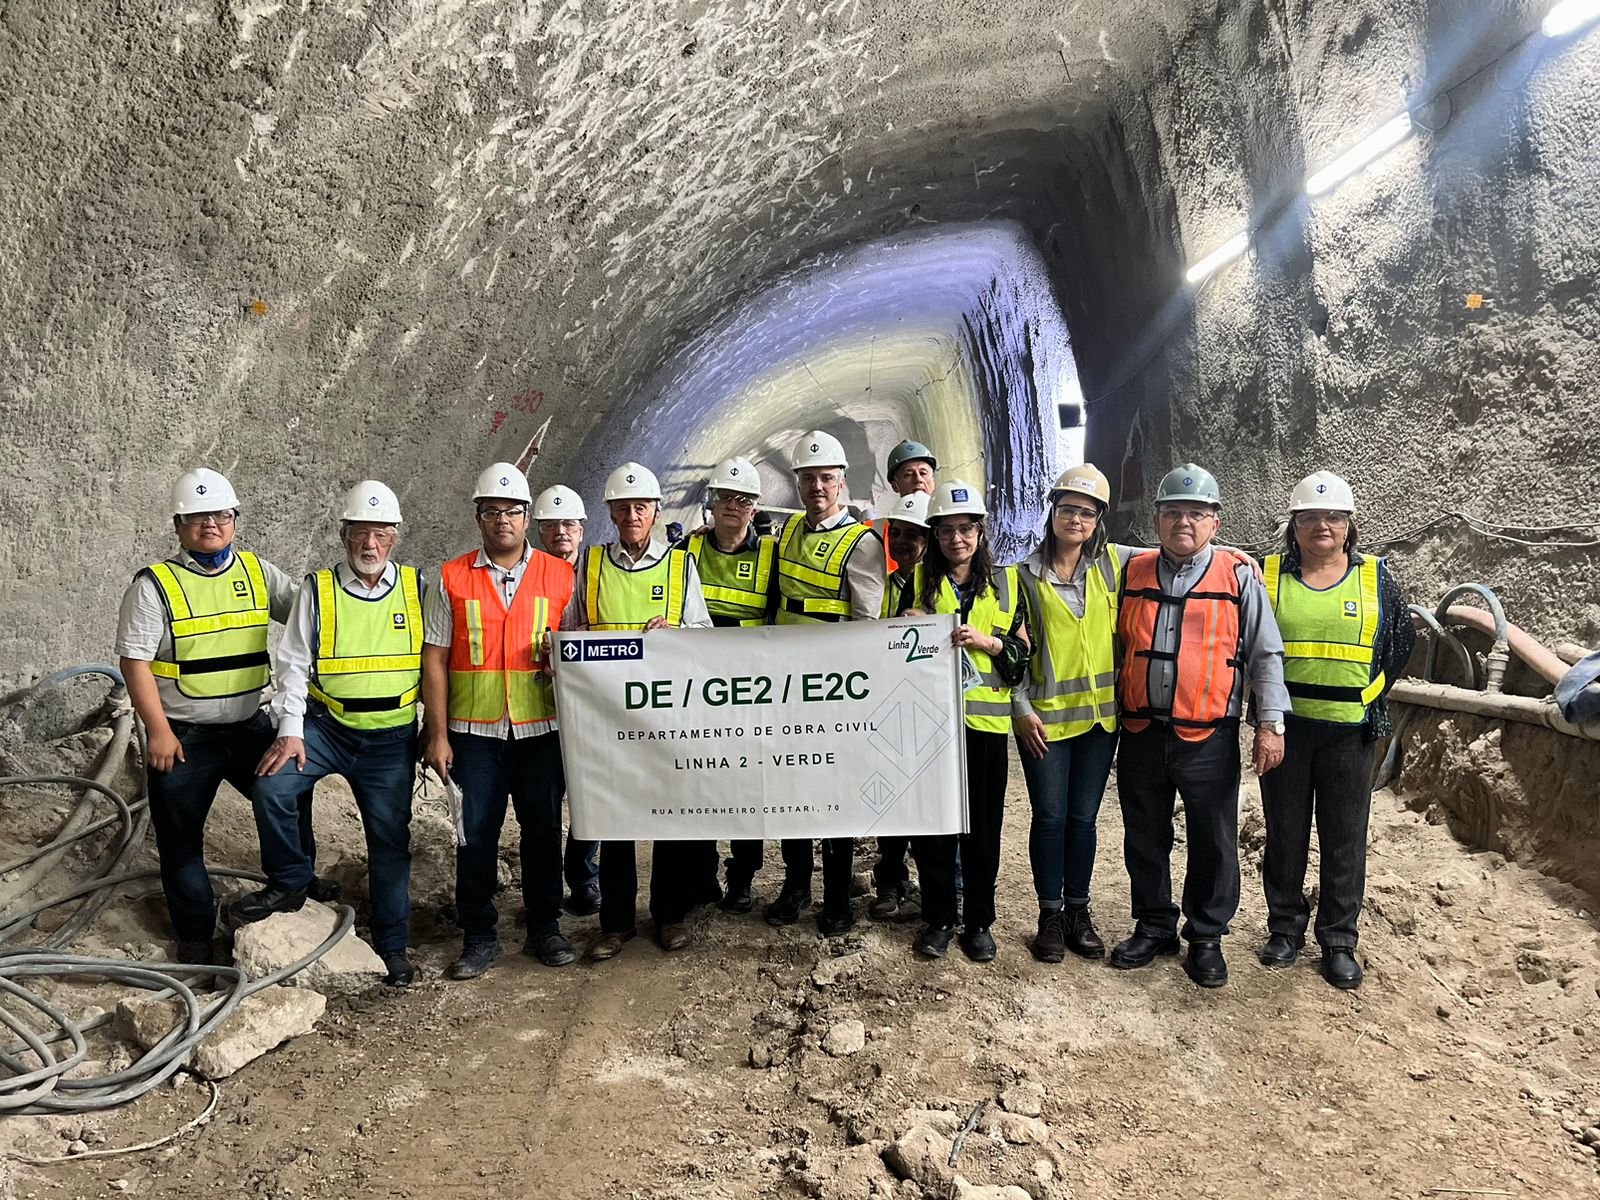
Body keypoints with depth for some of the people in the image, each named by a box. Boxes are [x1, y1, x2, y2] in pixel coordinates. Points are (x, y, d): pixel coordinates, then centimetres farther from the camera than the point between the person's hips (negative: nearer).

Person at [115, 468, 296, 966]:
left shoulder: (258, 573, 4)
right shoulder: (154, 585, -7)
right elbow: (134, 660, -10)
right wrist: (158, 730, -14)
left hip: (249, 725, 3)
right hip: (182, 737, -3)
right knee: (181, 837, 7)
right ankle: (195, 934, 23)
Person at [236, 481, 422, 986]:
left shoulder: (418, 589, 0)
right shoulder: (317, 589, -2)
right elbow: (294, 663, -2)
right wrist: (290, 731, -13)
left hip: (392, 739, 0)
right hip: (325, 726, 0)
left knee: (391, 840, 6)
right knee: (272, 785, -25)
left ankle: (393, 946, 21)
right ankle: (289, 883, 0)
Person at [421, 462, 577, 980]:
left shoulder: (560, 576, 5)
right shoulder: (452, 579, 3)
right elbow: (434, 658, 2)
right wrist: (437, 734, -3)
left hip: (542, 729, 1)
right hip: (474, 733, 0)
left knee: (542, 831, 9)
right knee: (476, 835, 4)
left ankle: (544, 928, 24)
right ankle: (479, 937, 18)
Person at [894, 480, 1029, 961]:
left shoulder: (1006, 582, 6)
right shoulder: (920, 580, 7)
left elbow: (1023, 650, 5)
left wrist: (988, 641, -12)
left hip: (984, 718, 0)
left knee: (983, 824, 5)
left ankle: (979, 922, 20)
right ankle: (938, 919, 19)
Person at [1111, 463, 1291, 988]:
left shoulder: (1238, 577, 0)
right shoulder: (1132, 573, 7)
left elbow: (1265, 655, 1)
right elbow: (1113, 646, 16)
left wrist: (1270, 724, -4)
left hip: (1208, 738, -3)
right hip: (1141, 733, 3)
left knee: (1213, 844, 7)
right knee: (1145, 840, 13)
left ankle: (1206, 937, 24)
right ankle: (1154, 927, 30)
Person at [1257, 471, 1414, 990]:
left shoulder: (1375, 577, 4)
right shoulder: (1267, 575, 1)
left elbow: (1402, 641, 13)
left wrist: (1370, 692, 7)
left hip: (1350, 732, 0)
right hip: (1284, 728, 0)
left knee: (1345, 839, 6)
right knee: (1284, 835, 9)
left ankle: (1339, 941, 19)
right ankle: (1285, 929, 24)